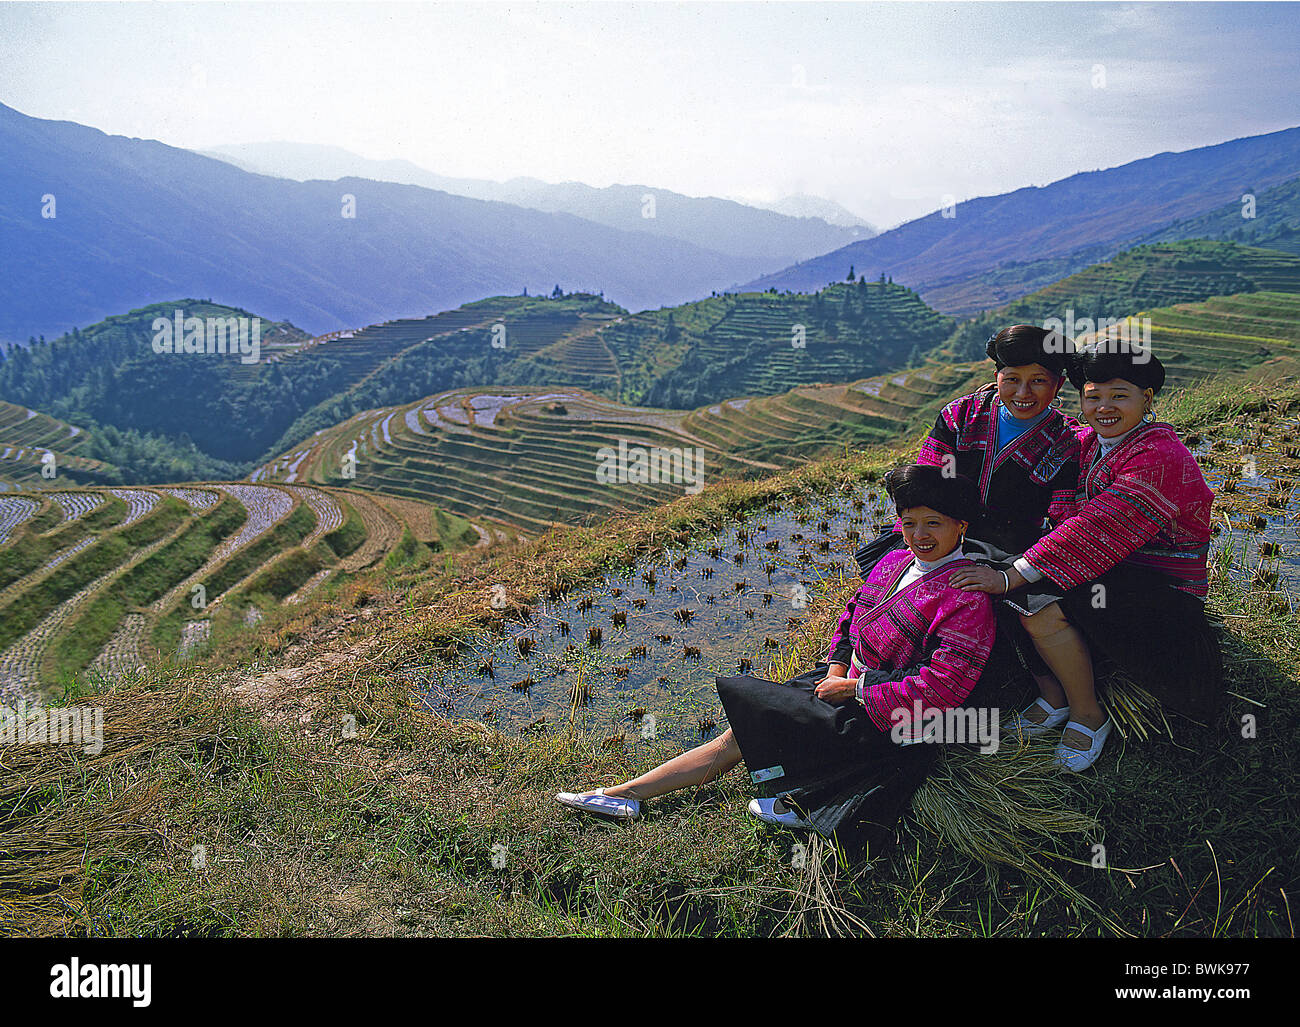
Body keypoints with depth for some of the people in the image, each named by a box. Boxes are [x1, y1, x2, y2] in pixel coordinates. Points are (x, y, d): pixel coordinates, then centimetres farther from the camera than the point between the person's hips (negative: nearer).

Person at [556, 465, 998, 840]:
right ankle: (624, 794, -1)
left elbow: (937, 690, -25)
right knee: (738, 734, -2)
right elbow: (851, 617, 21)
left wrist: (852, 689, -18)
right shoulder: (895, 562, 7)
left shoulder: (966, 600, -19)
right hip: (847, 683, 8)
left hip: (885, 726, -8)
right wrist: (836, 669, 2)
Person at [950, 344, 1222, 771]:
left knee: (1040, 607, -29)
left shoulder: (1161, 458, -19)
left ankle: (1087, 714, -7)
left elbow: (1096, 530, -28)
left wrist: (1009, 578, -32)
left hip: (1159, 588, -8)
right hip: (1106, 572, 8)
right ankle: (1051, 694, 3)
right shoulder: (1085, 444, 8)